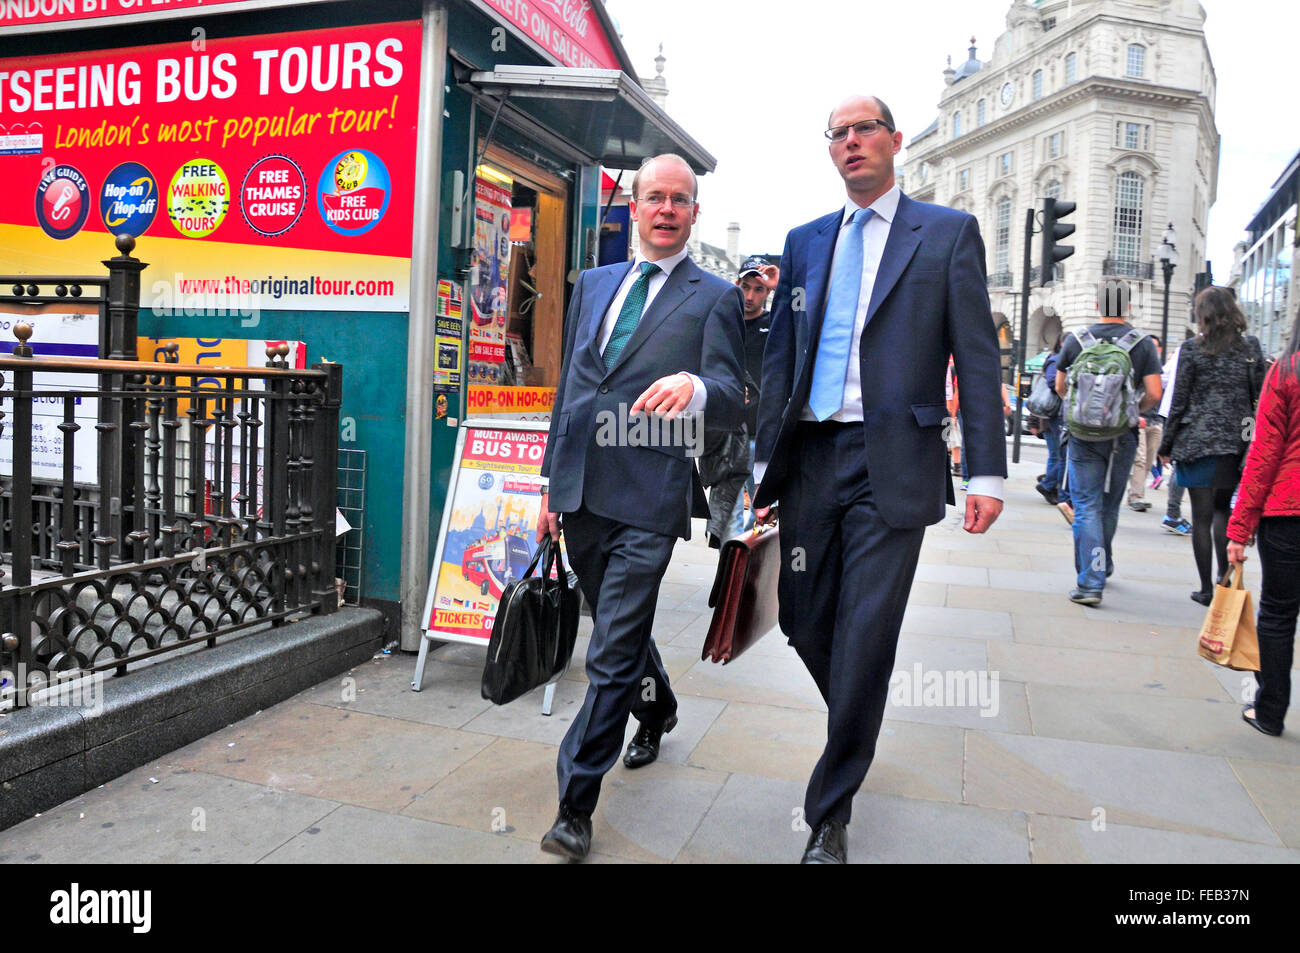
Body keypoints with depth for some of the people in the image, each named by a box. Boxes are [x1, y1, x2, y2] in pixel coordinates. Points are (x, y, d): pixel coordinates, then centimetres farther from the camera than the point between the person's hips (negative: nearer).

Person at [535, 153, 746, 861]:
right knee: (619, 631, 22)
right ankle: (657, 712, 49)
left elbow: (734, 405, -10)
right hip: (580, 493, 6)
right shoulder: (592, 285, 16)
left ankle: (575, 806, 8)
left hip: (646, 502, -5)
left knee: (613, 655, -5)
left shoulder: (714, 298, 0)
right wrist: (551, 484, 16)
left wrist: (696, 386, -33)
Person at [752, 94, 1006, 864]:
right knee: (804, 621, 9)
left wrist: (988, 471, -7)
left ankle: (830, 816, 12)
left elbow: (977, 357, -1)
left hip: (894, 462, -4)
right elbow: (781, 356, 14)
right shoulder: (805, 242, 15)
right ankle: (856, 732, 39)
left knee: (864, 640, -4)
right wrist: (767, 461, 10)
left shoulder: (948, 233, 4)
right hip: (811, 455, 4)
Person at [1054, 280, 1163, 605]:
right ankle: (1103, 564, 38)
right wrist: (1134, 410, 14)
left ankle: (1090, 582, -9)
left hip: (1083, 435, -1)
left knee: (1087, 506, -1)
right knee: (1110, 505, 17)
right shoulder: (1143, 344, -1)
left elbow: (1060, 387, 5)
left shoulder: (1076, 341, -1)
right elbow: (1154, 394, -6)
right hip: (1122, 435, 1)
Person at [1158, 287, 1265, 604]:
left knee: (1202, 517, 3)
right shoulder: (1251, 346, 4)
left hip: (1198, 442, -3)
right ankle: (1225, 577, 10)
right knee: (1222, 509, 20)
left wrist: (1166, 445, 4)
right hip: (1237, 443, 3)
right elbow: (1261, 396, 4)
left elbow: (1179, 402, -4)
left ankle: (1207, 589, 6)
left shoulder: (1193, 349, -5)